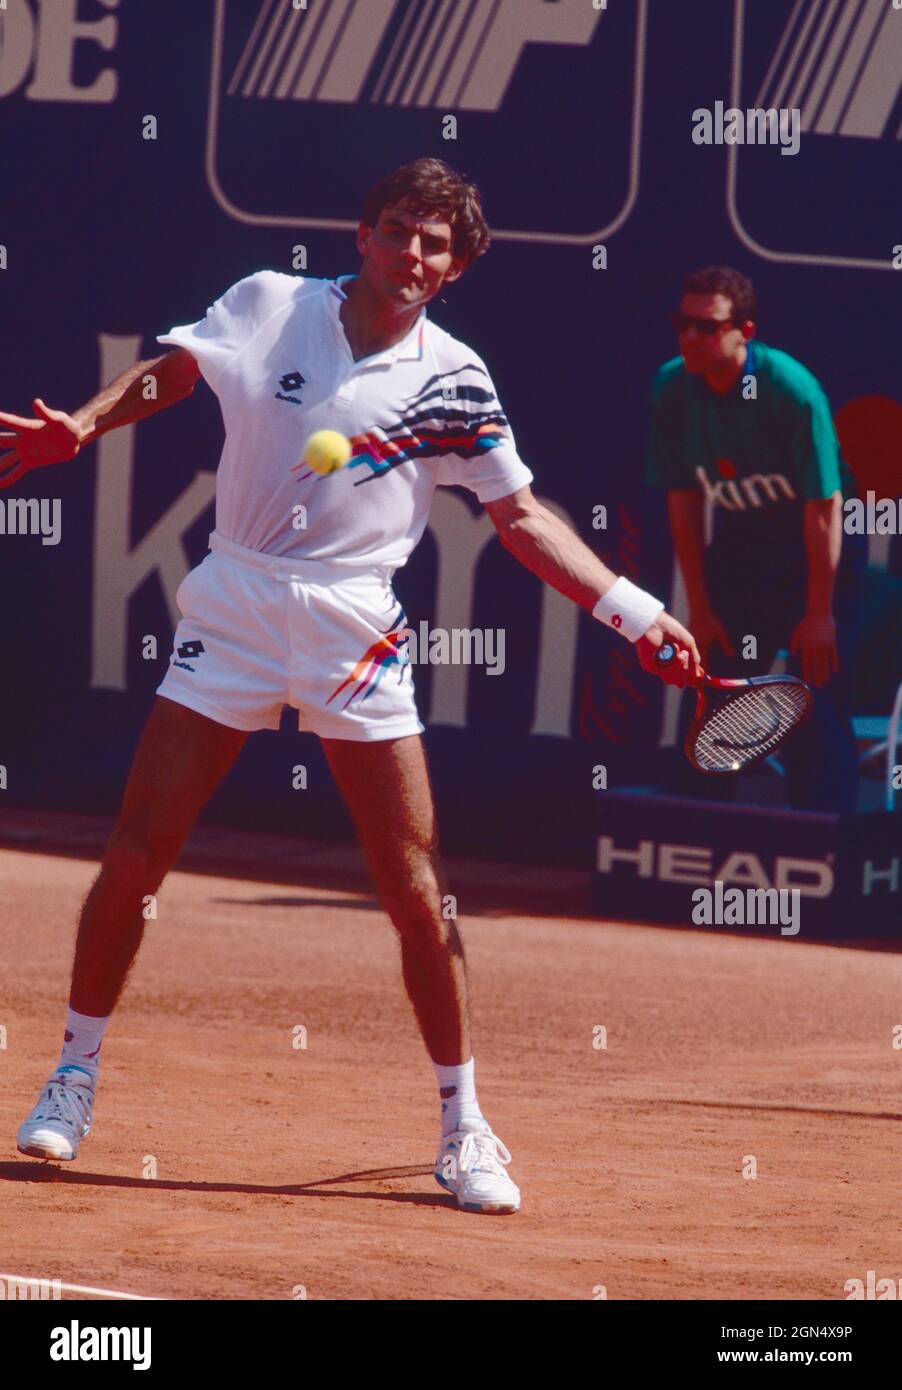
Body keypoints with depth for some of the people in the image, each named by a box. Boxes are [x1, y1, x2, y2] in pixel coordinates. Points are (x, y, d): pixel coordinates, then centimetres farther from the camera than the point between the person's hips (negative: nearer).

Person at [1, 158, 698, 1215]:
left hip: (355, 635, 0)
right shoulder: (267, 305, 1)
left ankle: (463, 1129, 8)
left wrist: (634, 612, -1)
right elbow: (166, 375, 2)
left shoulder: (455, 381, 1)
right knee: (133, 857, -3)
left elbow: (521, 518, 6)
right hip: (233, 609, 0)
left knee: (418, 890, -4)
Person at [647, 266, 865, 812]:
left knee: (818, 706, -11)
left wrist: (819, 613, -18)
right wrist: (700, 609, -2)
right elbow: (684, 500, -4)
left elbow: (824, 506, -21)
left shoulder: (791, 389, -27)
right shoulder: (673, 388, -12)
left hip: (815, 549, -5)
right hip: (740, 545, 5)